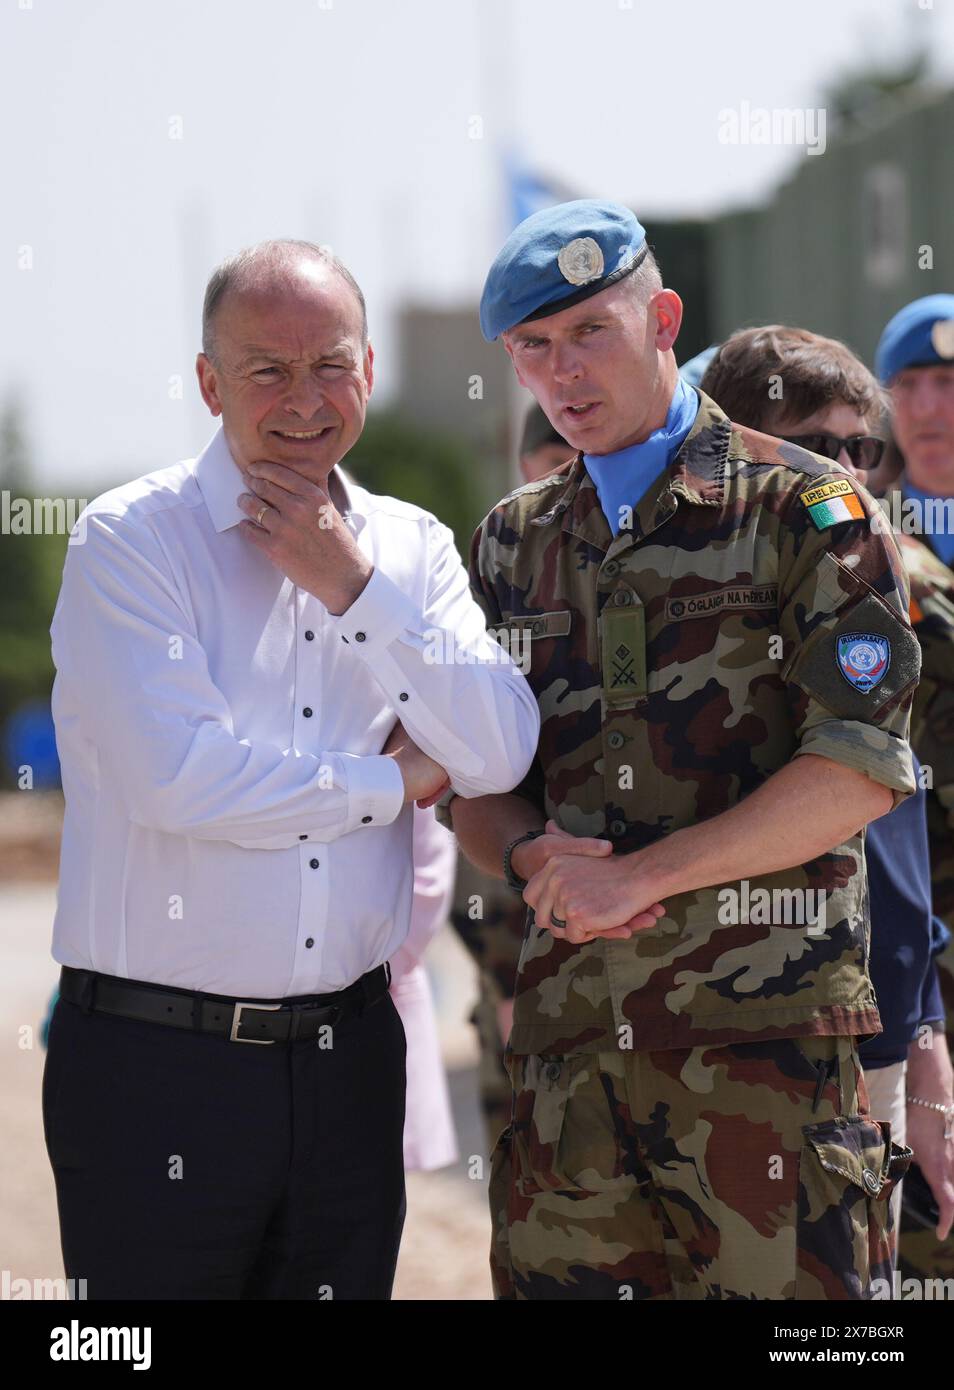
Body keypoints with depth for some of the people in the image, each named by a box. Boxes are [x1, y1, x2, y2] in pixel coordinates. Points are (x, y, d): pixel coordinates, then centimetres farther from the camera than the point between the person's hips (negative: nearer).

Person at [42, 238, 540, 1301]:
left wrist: (353, 583, -11)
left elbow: (499, 757, -3)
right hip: (157, 1061, -4)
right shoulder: (130, 539, -6)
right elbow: (174, 775, -19)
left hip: (349, 1052, 5)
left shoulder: (409, 547, 9)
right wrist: (392, 782, -7)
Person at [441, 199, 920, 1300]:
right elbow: (476, 789, 19)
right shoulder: (512, 545, 18)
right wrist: (532, 858, -4)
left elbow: (860, 769, -8)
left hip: (768, 1025, -4)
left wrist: (639, 874, -10)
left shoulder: (806, 510, 1)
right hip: (569, 1034, 4)